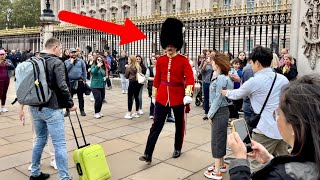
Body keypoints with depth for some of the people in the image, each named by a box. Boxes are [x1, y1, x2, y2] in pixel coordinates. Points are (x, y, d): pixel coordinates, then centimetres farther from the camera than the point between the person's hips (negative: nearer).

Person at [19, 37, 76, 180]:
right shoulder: (56, 62, -10)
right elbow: (62, 86, -20)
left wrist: (22, 105, 19)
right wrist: (70, 104, -8)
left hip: (35, 107, 8)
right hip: (52, 108, -8)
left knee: (40, 140, 22)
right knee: (60, 145, -3)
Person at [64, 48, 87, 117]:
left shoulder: (81, 61, 6)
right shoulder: (66, 62, 7)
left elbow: (84, 71, 5)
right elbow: (65, 70, -7)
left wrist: (84, 79, -2)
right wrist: (71, 63, -9)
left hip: (79, 81, 0)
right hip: (70, 82, 0)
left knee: (80, 97, 8)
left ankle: (82, 110, 17)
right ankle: (67, 110, 14)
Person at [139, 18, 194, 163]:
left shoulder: (184, 61, -7)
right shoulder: (160, 60, 3)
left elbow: (190, 78, -16)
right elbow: (157, 79, 10)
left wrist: (188, 95, -30)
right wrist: (154, 95, 12)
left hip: (178, 97, -2)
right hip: (162, 97, 2)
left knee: (179, 124, 14)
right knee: (156, 125, -2)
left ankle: (177, 149, 34)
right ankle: (148, 154, -1)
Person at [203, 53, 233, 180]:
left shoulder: (221, 78, -19)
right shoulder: (224, 77, 10)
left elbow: (218, 99, -19)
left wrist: (210, 114, -10)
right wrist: (212, 113, 13)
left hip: (219, 112, -9)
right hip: (221, 112, 9)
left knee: (217, 140, -1)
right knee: (220, 138, 19)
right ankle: (221, 164, 34)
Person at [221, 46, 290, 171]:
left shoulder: (254, 81, -7)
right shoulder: (283, 79, 8)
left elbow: (237, 94, 9)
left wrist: (226, 92, 28)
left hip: (266, 129, -6)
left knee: (257, 166, 3)